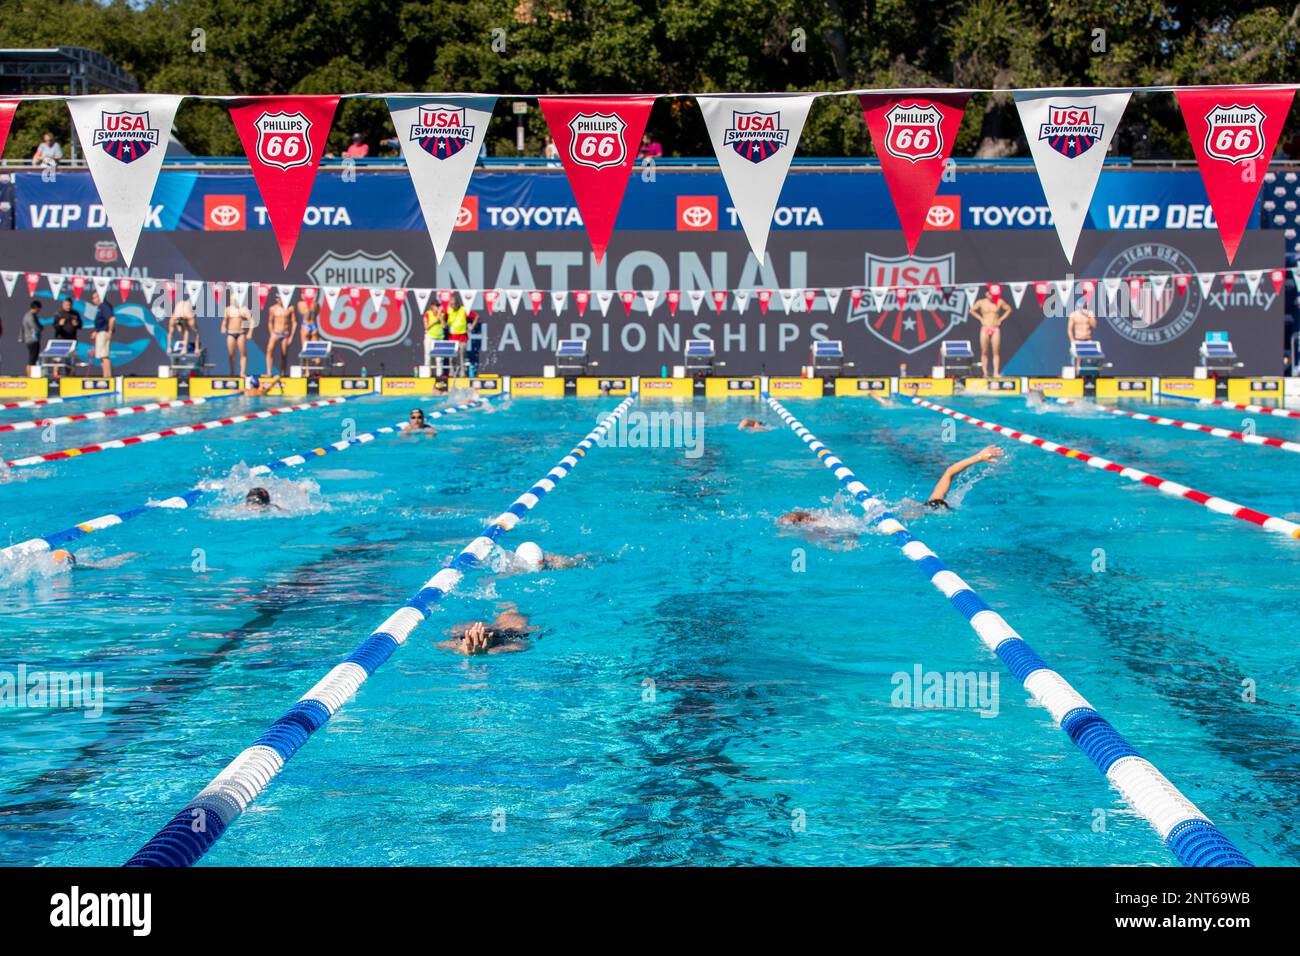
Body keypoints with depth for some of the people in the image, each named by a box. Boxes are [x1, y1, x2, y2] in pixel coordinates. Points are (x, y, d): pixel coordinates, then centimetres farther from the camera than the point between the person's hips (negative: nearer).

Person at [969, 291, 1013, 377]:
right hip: (985, 328, 0)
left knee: (996, 352, -4)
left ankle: (996, 373, -4)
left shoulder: (999, 302, 1)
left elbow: (1009, 309, 12)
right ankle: (985, 373, 2)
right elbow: (972, 310, 12)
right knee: (984, 352, -1)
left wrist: (1001, 319, 5)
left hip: (995, 329, 0)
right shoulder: (981, 302, 0)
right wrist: (980, 318, 4)